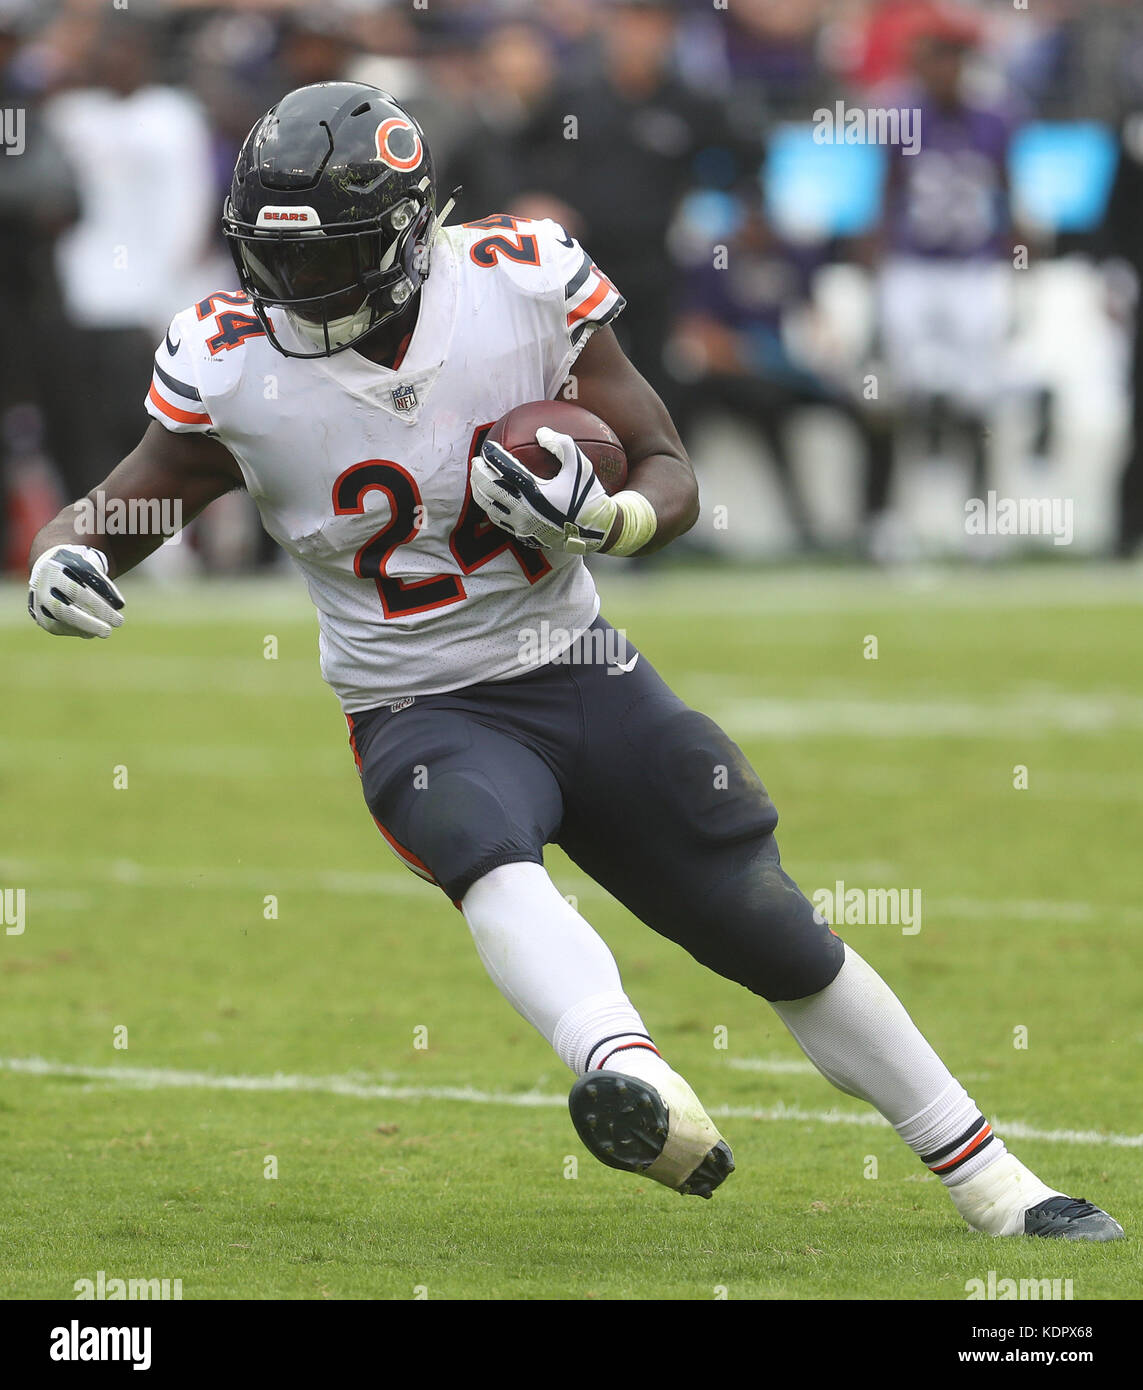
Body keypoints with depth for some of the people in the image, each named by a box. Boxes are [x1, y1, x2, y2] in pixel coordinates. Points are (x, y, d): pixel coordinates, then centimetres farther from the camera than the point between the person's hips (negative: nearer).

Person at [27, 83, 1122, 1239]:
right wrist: (65, 568, -23)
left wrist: (607, 517, -26)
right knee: (492, 857, -36)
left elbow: (673, 478, -2)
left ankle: (988, 1182, 18)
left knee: (778, 938, 3)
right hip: (421, 714, -2)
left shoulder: (525, 285, -10)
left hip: (581, 677, 2)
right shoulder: (233, 368, -10)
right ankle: (628, 1073, -62)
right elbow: (109, 522, 2)